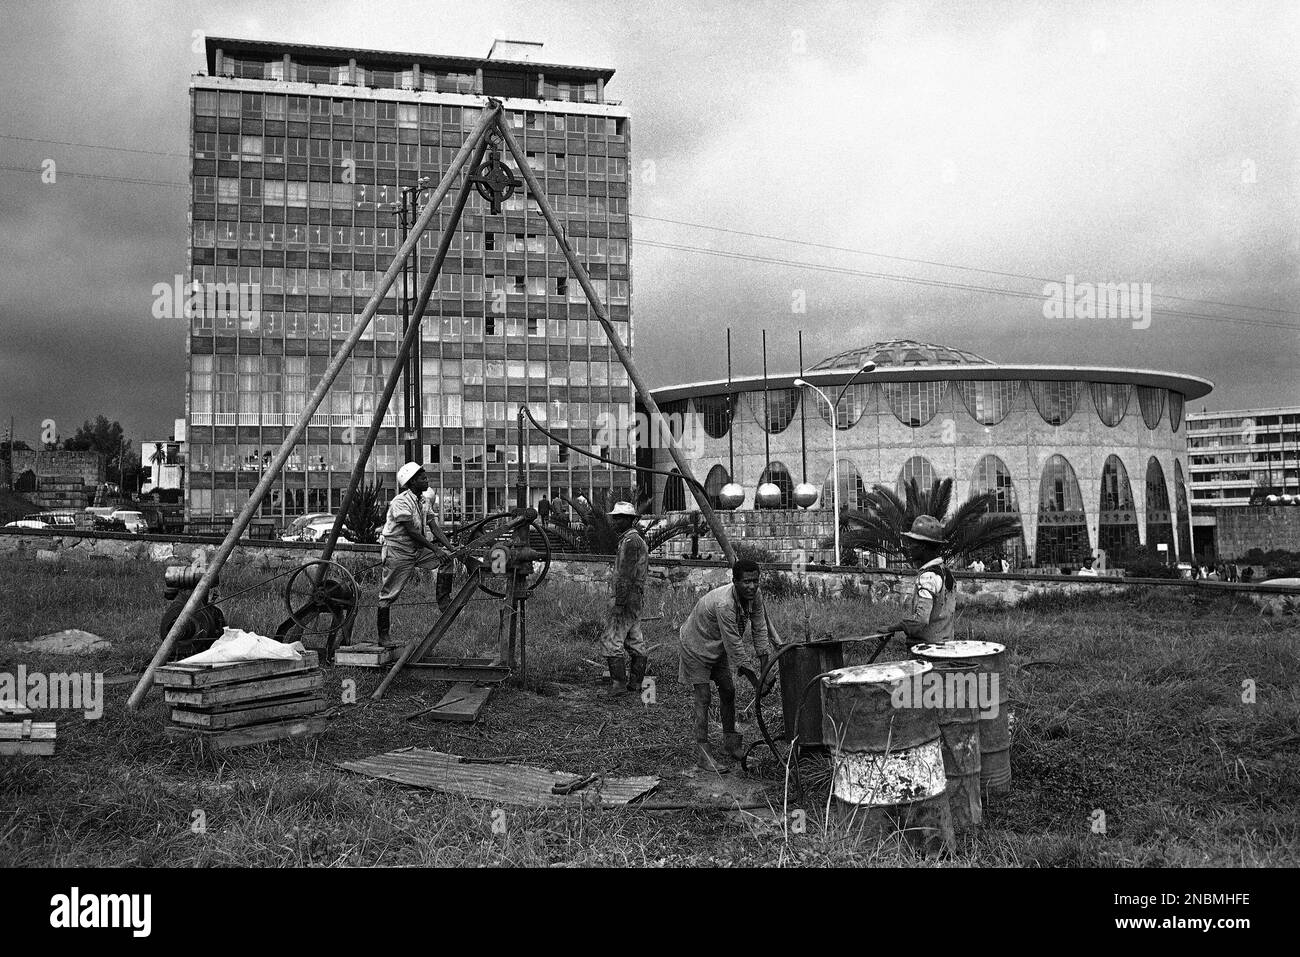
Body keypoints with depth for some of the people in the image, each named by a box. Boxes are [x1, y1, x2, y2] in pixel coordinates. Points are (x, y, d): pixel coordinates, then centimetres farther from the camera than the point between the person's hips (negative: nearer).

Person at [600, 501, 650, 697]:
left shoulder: (630, 541, -16)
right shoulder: (635, 539, 17)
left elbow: (626, 576, -22)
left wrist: (618, 603, -22)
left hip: (626, 598, -11)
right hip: (635, 600, 11)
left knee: (611, 640, -9)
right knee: (634, 641, 11)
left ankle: (619, 682, -9)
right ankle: (635, 682, 16)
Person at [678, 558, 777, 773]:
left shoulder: (754, 596, -16)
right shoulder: (724, 604, -39)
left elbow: (760, 631, -9)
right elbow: (735, 648, -35)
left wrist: (764, 672, -14)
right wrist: (755, 683, -28)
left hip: (718, 647, 8)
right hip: (695, 645, -8)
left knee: (728, 690, 8)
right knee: (703, 695, -10)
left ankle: (730, 743, 21)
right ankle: (702, 752, -6)